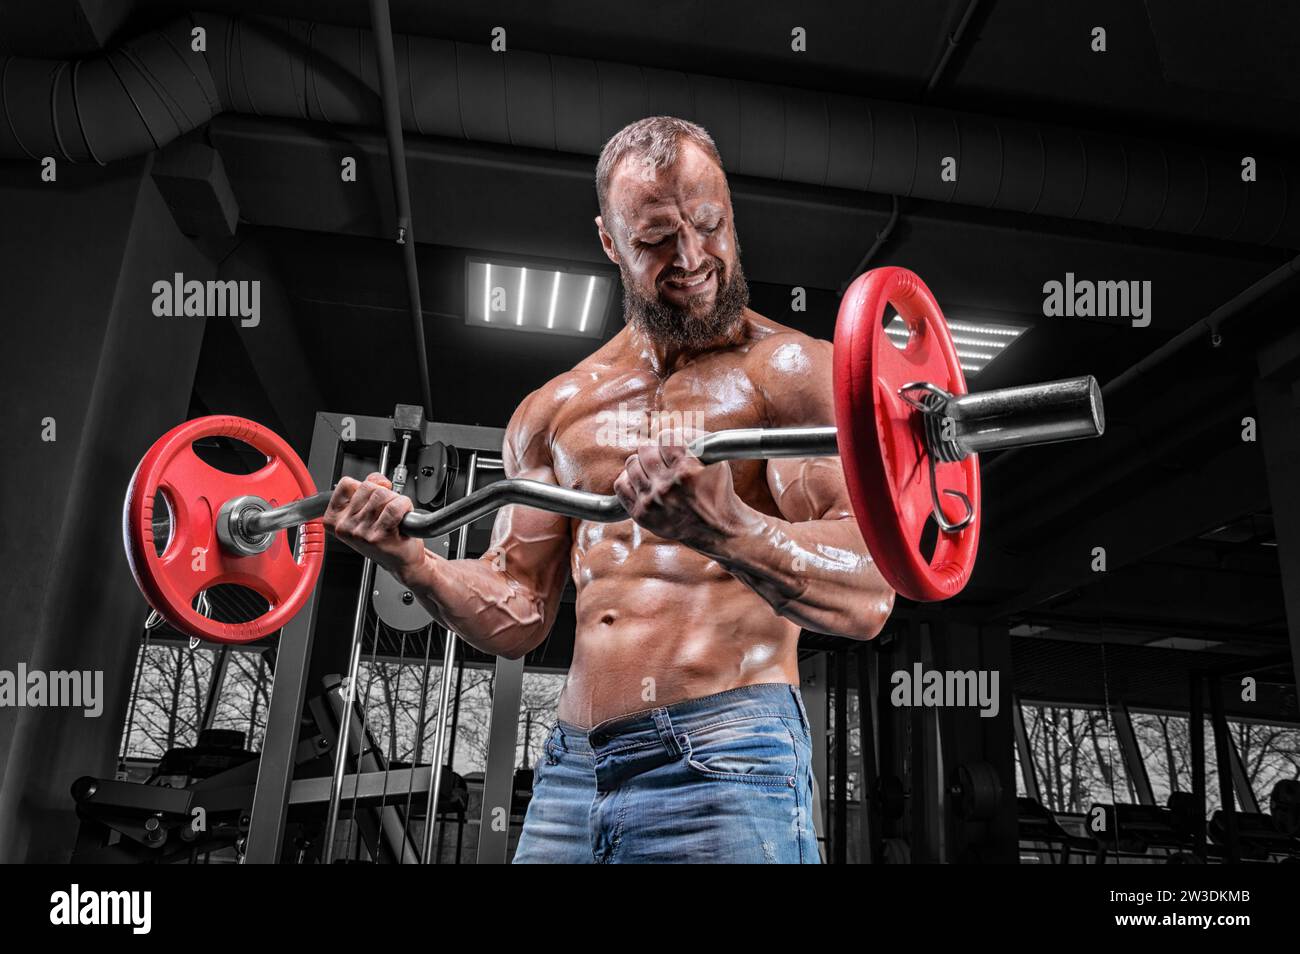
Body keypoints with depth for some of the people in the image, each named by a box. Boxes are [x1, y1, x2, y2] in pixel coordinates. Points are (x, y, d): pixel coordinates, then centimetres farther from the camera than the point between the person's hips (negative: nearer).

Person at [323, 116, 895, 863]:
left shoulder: (791, 372, -3)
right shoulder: (554, 411, 13)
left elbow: (867, 597, -14)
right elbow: (518, 617, 15)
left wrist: (726, 529, -32)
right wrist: (407, 558, -1)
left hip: (724, 766, -4)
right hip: (572, 770, 5)